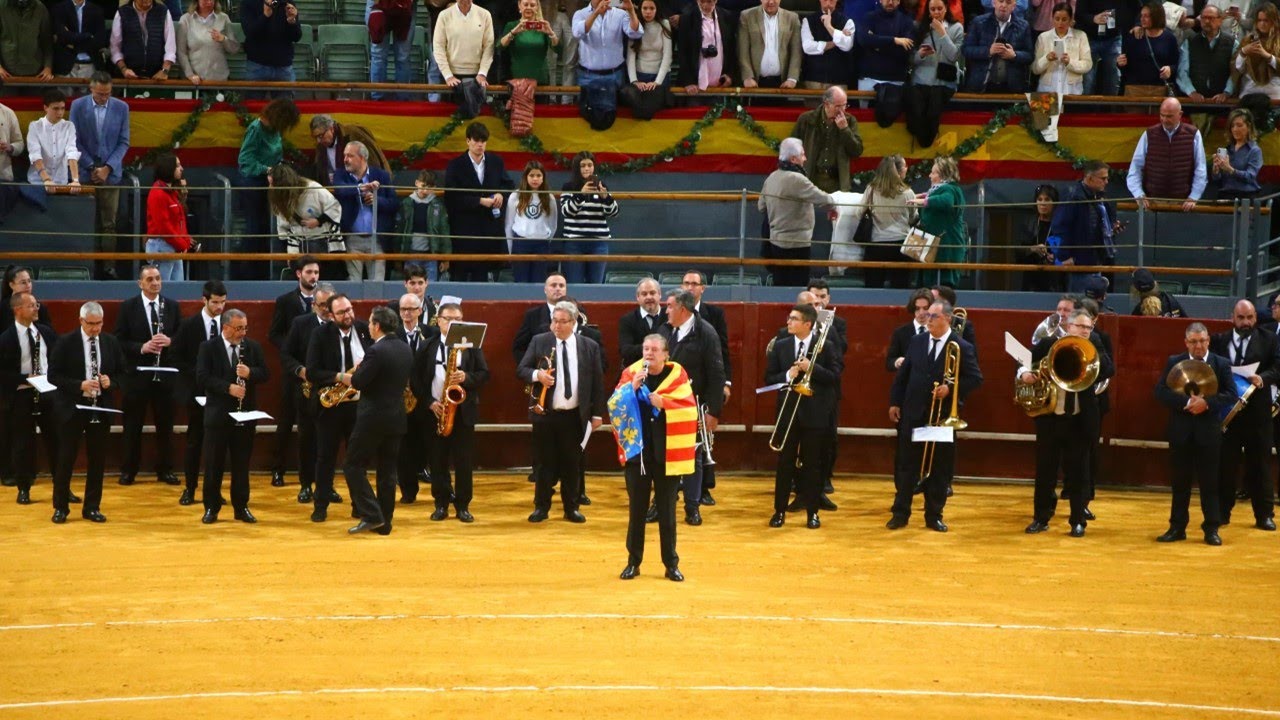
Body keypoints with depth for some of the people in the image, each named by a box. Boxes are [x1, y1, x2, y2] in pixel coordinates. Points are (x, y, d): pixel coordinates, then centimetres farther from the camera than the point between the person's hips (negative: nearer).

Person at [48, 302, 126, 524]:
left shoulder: (111, 343, 4)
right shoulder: (66, 342, -6)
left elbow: (122, 372, 10)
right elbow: (53, 375, -9)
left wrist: (110, 381, -12)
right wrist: (80, 385, -21)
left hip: (101, 407, 3)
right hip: (72, 408, -3)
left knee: (97, 459, 6)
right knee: (66, 458, 2)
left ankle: (92, 507, 15)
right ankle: (61, 507, 12)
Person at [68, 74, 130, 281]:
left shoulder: (121, 107, 1)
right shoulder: (78, 106, -1)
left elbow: (123, 142, 2)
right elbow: (75, 141, 0)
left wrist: (107, 168, -7)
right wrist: (92, 167, -7)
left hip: (111, 173, 1)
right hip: (86, 172, 0)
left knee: (109, 223, 0)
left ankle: (109, 266, 3)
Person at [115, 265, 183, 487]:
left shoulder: (172, 306, 6)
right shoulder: (128, 307, -2)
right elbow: (119, 341, -4)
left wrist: (169, 341, -15)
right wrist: (141, 348, -19)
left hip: (165, 374, 2)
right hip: (137, 374, -2)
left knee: (165, 424, 7)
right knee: (133, 424, 4)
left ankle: (165, 470, 16)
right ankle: (128, 470, 13)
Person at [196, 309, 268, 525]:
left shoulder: (253, 347, 5)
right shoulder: (209, 348, -4)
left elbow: (264, 374, 2)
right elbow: (202, 378, -13)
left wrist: (249, 373, -19)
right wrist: (228, 387, -23)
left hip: (245, 414, 3)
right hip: (218, 415, -3)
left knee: (242, 463, 8)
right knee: (213, 464, 3)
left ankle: (241, 507, 16)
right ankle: (211, 508, 11)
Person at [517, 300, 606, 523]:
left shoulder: (589, 346, 2)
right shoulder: (539, 342, 0)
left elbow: (597, 381, 5)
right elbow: (521, 370, 0)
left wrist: (597, 413, 3)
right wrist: (537, 374, -21)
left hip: (574, 416, 0)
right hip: (545, 413, 0)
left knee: (571, 463, 7)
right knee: (545, 462, 5)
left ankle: (571, 508, 17)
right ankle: (541, 507, 14)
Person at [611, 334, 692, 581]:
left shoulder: (677, 375, 0)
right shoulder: (631, 373, 3)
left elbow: (689, 409, -10)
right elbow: (614, 405, -8)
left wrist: (662, 402, -21)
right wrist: (632, 387, -21)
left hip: (667, 453, -1)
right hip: (637, 450, 1)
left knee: (667, 510, 5)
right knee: (636, 508, 7)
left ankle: (671, 564, 12)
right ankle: (633, 562, 15)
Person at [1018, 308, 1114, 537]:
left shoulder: (1093, 346, 2)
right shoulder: (1047, 345, 1)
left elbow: (1110, 370, -11)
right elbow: (1025, 365, 7)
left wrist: (1088, 349, -20)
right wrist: (1024, 374, -15)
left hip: (1079, 421, 0)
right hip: (1049, 418, 0)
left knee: (1077, 473, 5)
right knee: (1044, 471, 8)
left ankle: (1078, 520, 14)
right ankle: (1041, 518, 18)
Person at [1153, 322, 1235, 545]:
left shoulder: (1221, 364, 2)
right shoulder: (1174, 363, 3)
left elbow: (1231, 394, -4)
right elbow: (1161, 391, -6)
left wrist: (1206, 403, -19)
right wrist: (1187, 402, -19)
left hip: (1208, 431, -1)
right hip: (1181, 431, 1)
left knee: (1210, 482, 2)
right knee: (1179, 482, 7)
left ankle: (1211, 528, 8)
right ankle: (1177, 527, 13)